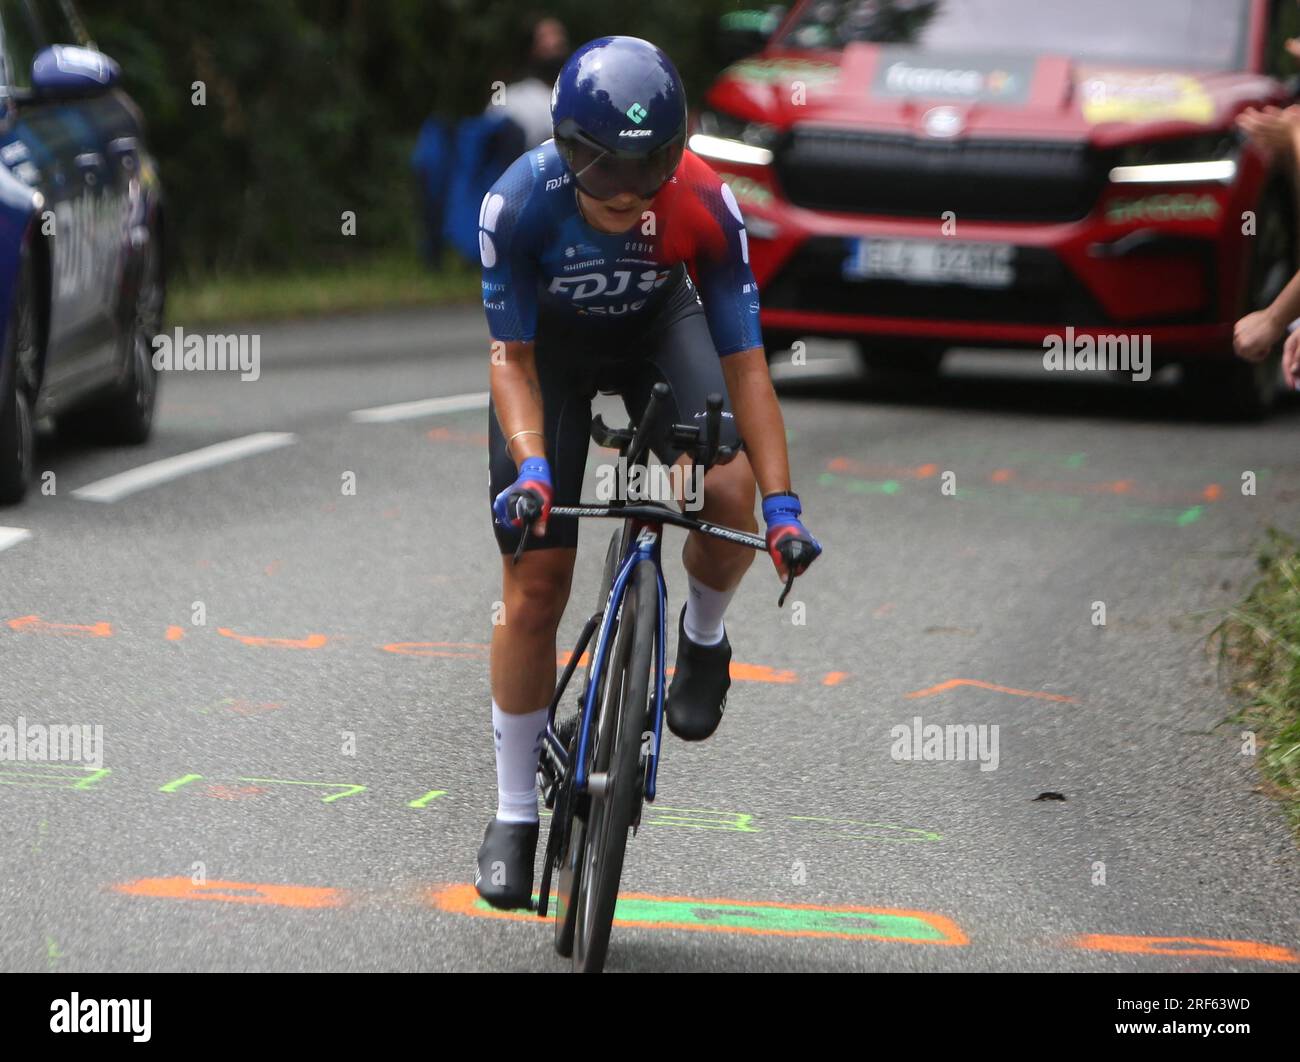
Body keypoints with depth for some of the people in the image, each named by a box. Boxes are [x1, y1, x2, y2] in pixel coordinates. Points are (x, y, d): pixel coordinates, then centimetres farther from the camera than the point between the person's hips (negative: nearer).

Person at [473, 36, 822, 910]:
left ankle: (703, 638, 4)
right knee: (534, 591, -4)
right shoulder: (521, 202, -33)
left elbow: (744, 362, -27)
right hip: (552, 345, 0)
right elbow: (513, 357, -23)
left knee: (725, 489, -30)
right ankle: (514, 813, 10)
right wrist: (530, 466, -39)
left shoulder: (705, 206, -32)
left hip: (658, 327, 0)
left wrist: (781, 501, -34)